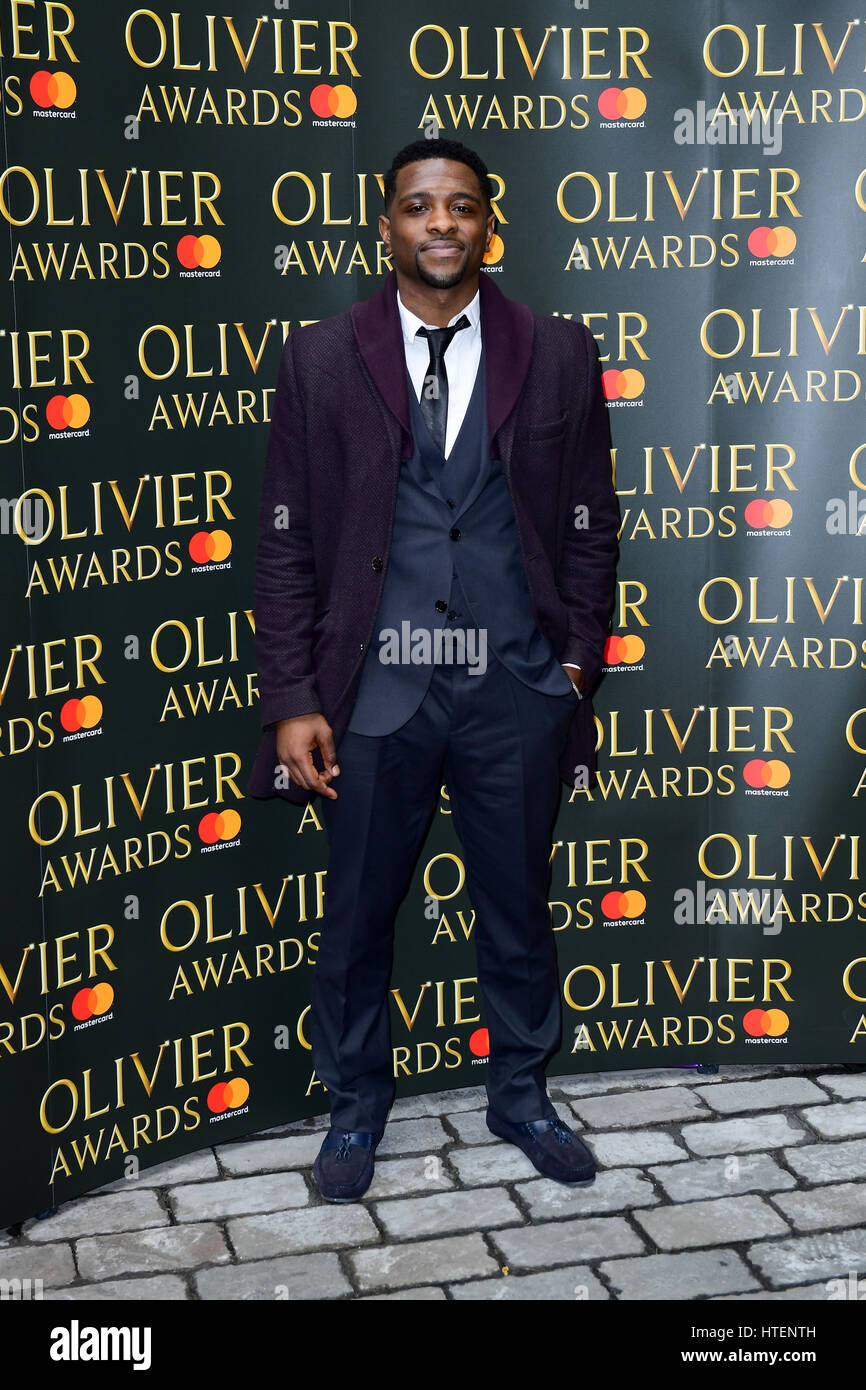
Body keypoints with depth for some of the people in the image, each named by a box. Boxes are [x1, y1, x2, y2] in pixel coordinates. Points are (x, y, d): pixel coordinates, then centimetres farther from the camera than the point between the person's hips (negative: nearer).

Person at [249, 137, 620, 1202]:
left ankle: (520, 1096, 37)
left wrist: (577, 659, 0)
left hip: (517, 688, 1)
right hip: (376, 689, 0)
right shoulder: (319, 360, 0)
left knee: (518, 911, 15)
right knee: (357, 916, 11)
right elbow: (285, 544, 0)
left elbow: (590, 525, 8)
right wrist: (292, 700, -6)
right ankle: (356, 1108, 34)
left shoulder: (557, 355, 3)